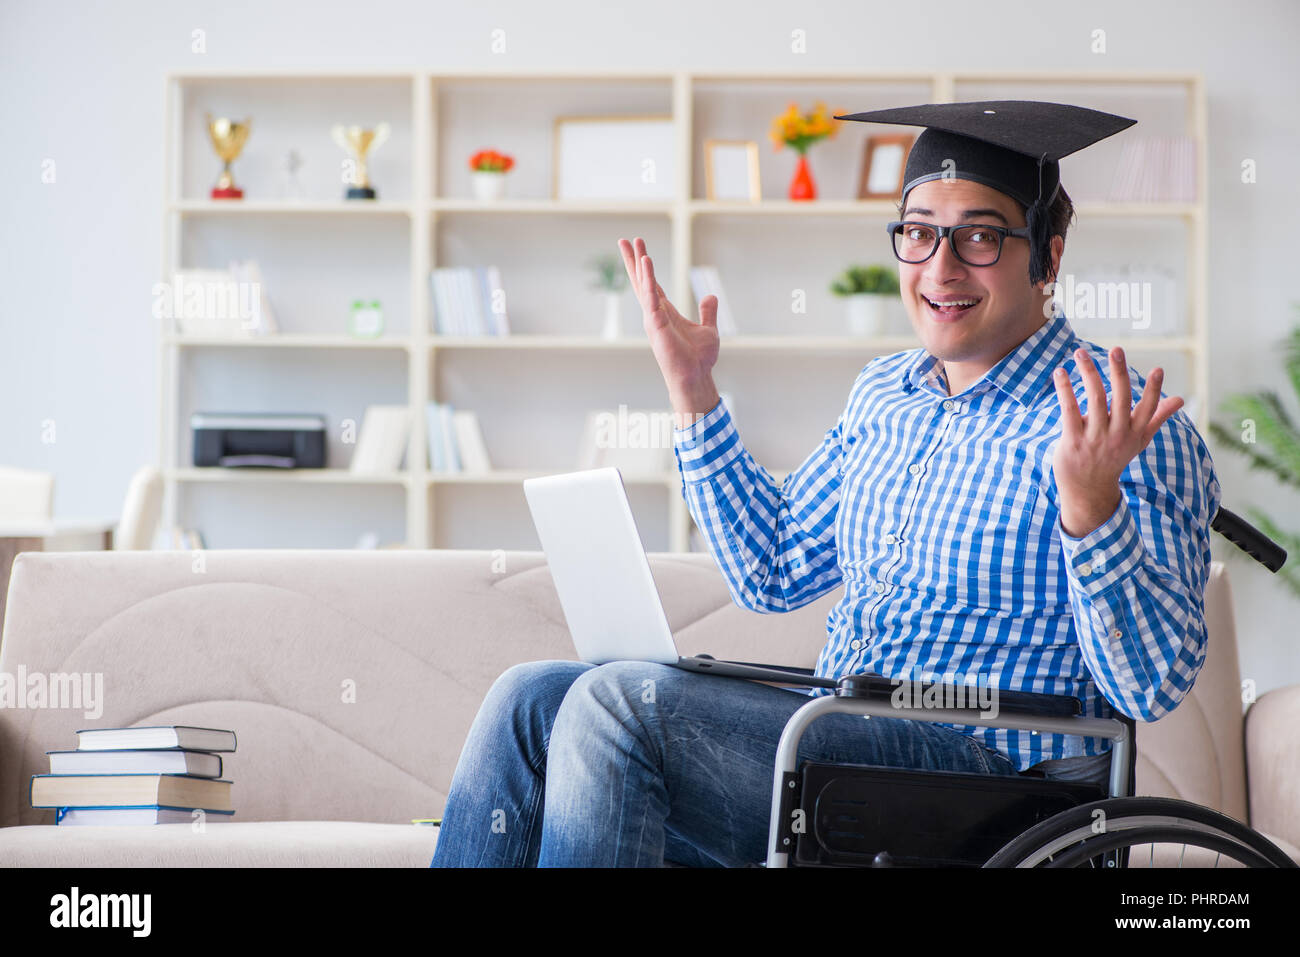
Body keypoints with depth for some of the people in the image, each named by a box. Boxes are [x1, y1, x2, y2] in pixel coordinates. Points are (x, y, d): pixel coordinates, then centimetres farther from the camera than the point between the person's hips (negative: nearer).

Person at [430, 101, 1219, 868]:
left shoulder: (1120, 421, -9)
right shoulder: (884, 393, 15)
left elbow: (1154, 687, -16)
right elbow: (770, 573, 21)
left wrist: (1089, 505, -32)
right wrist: (694, 394, 16)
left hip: (993, 777, -8)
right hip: (837, 742, 8)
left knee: (619, 700, -23)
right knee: (530, 699, -8)